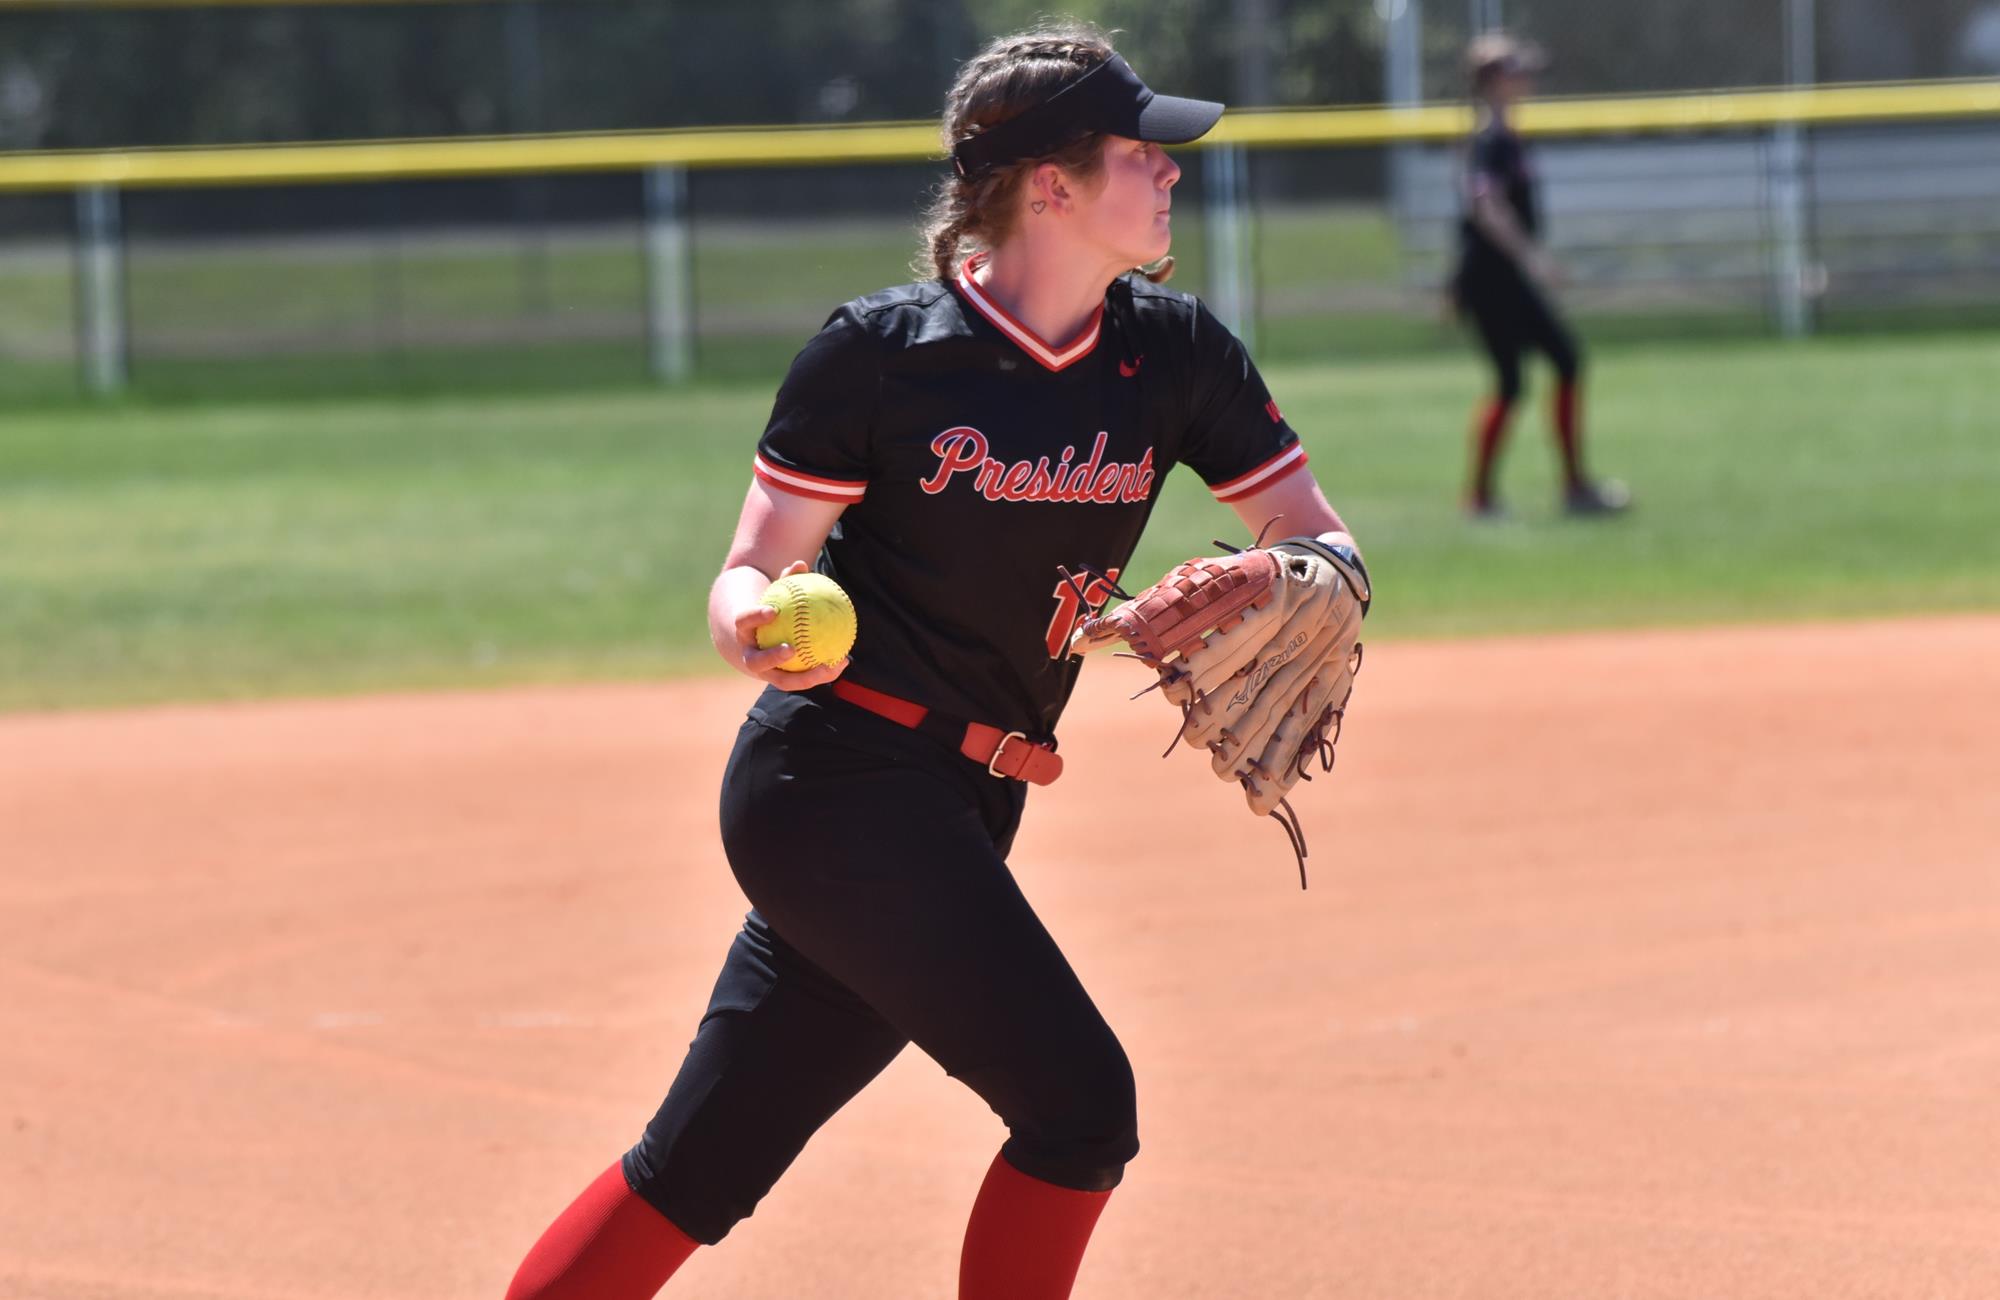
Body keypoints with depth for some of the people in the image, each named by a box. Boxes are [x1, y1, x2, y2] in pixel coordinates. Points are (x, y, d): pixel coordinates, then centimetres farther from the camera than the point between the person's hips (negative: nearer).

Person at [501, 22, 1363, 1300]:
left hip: (960, 810, 6)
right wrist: (754, 632, -30)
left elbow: (1323, 544, 6)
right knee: (1078, 1098, -14)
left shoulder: (1175, 355, 3)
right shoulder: (879, 354, -10)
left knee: (701, 1167, 6)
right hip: (841, 777, -6)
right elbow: (756, 571, -6)